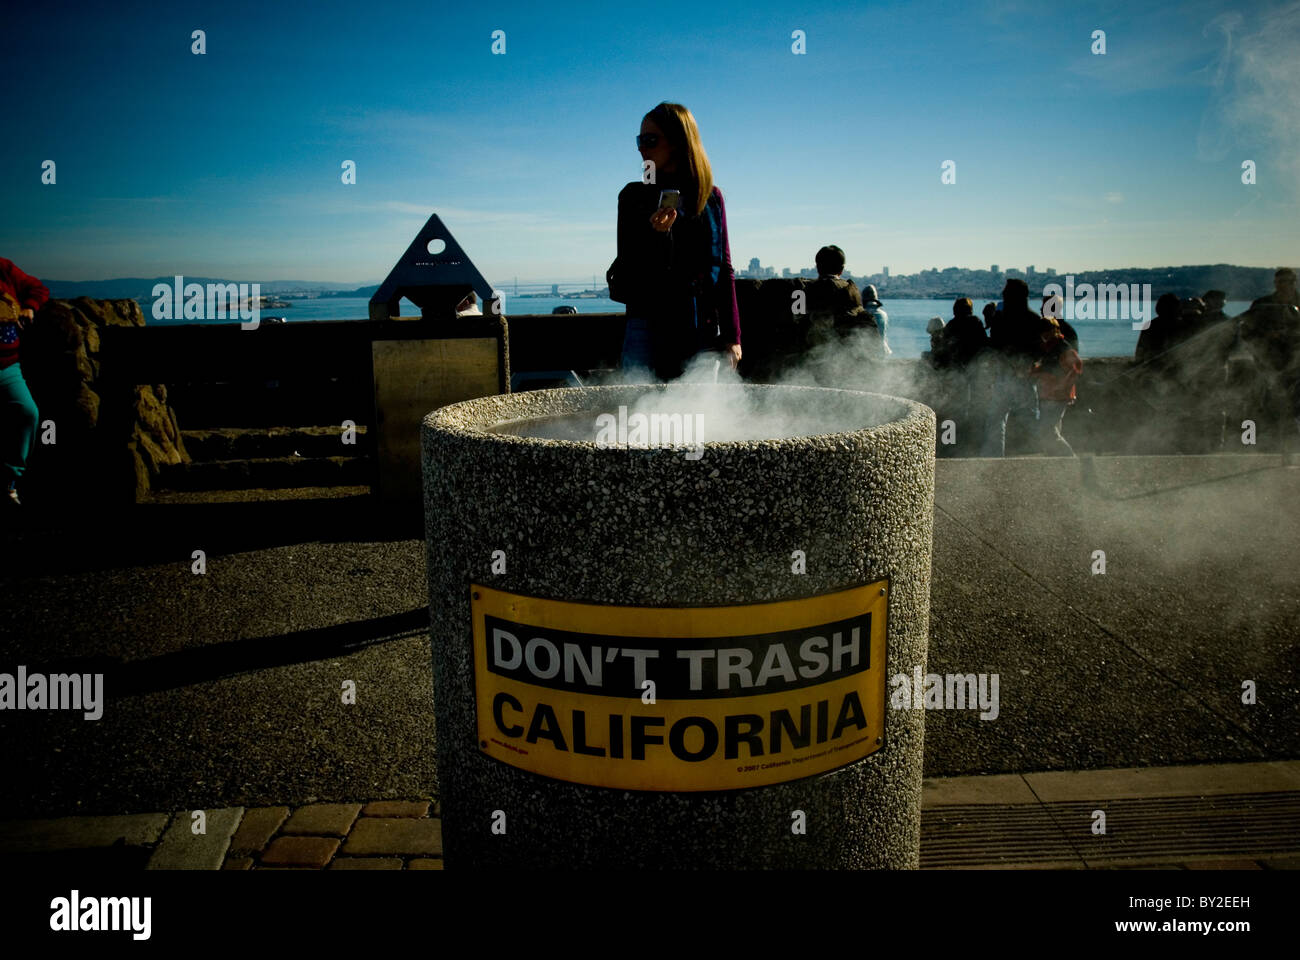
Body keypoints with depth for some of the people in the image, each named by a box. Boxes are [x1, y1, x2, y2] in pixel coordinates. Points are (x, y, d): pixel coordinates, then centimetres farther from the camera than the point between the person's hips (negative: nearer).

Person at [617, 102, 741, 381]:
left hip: (704, 334, 1)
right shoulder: (634, 197, 5)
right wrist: (658, 234, -17)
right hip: (649, 329, -1)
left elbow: (724, 269, 10)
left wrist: (732, 337, 3)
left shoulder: (711, 198, 9)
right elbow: (628, 279, 0)